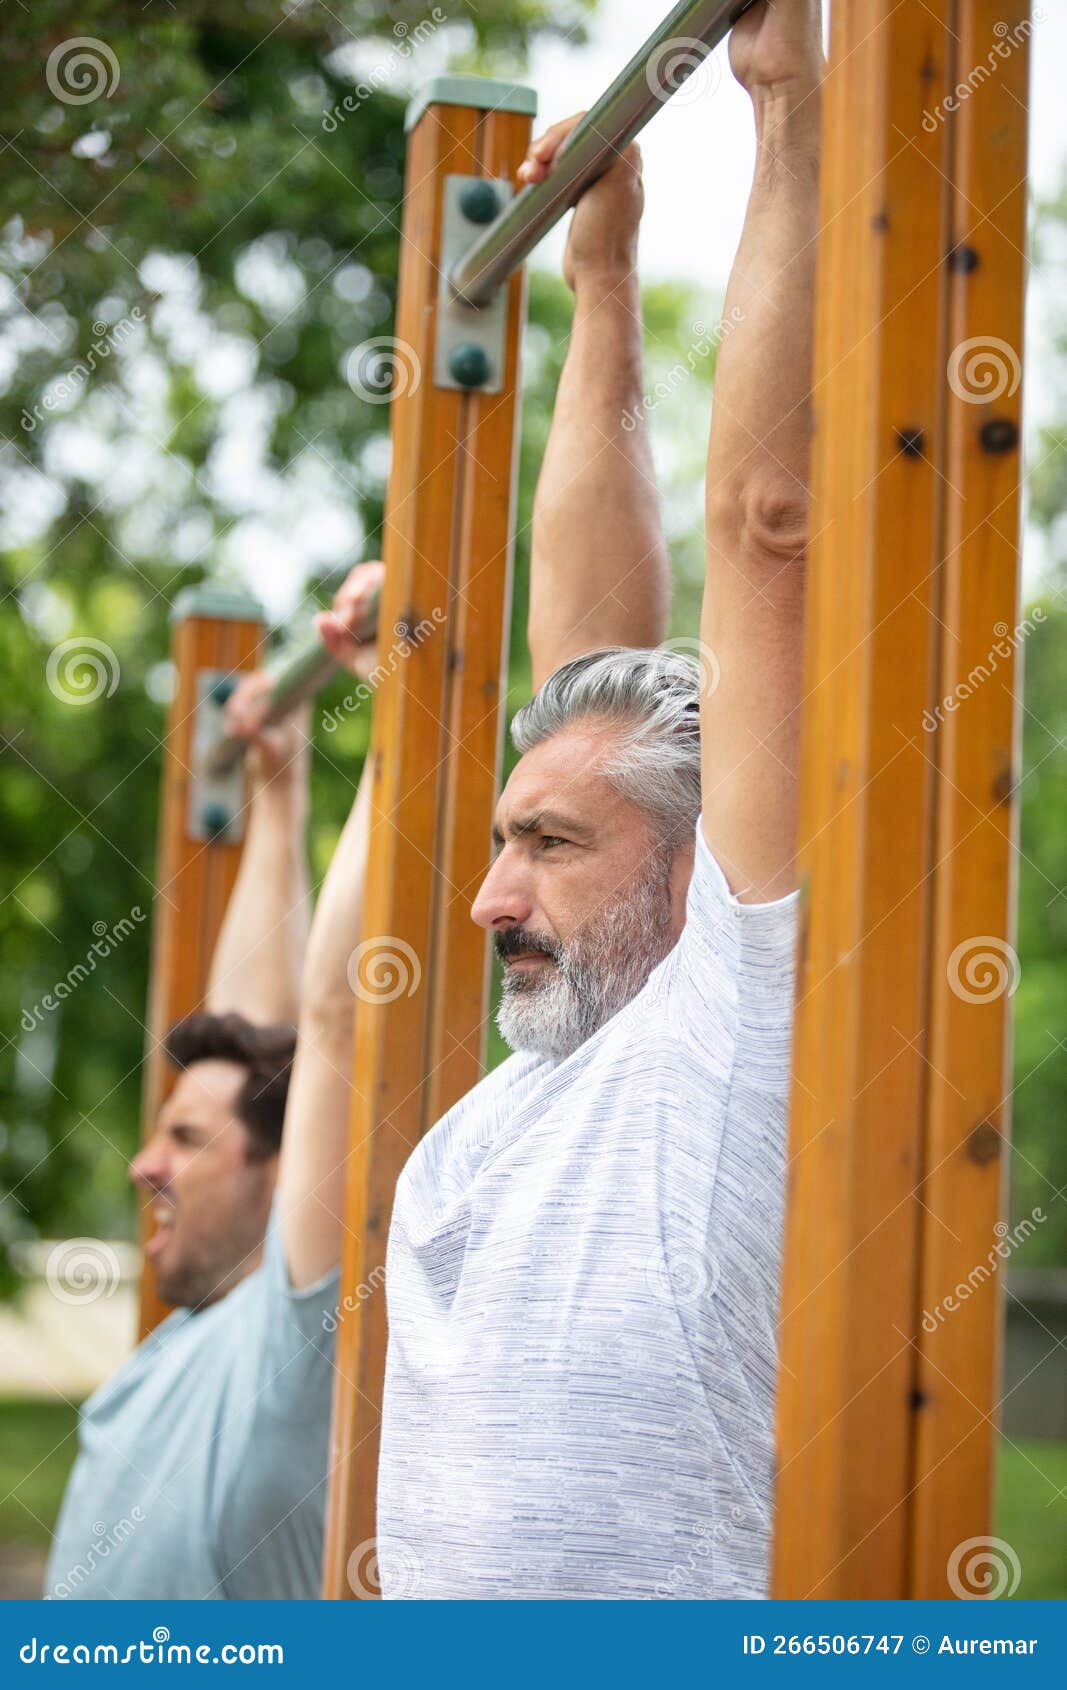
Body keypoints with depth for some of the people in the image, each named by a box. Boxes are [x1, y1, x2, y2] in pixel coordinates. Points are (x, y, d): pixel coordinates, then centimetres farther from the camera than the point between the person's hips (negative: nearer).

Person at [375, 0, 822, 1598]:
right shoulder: (571, 1044, 11)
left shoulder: (749, 1014, -9)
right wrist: (603, 282, 23)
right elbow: (591, 632, 17)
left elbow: (762, 523, -13)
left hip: (674, 1646, -8)